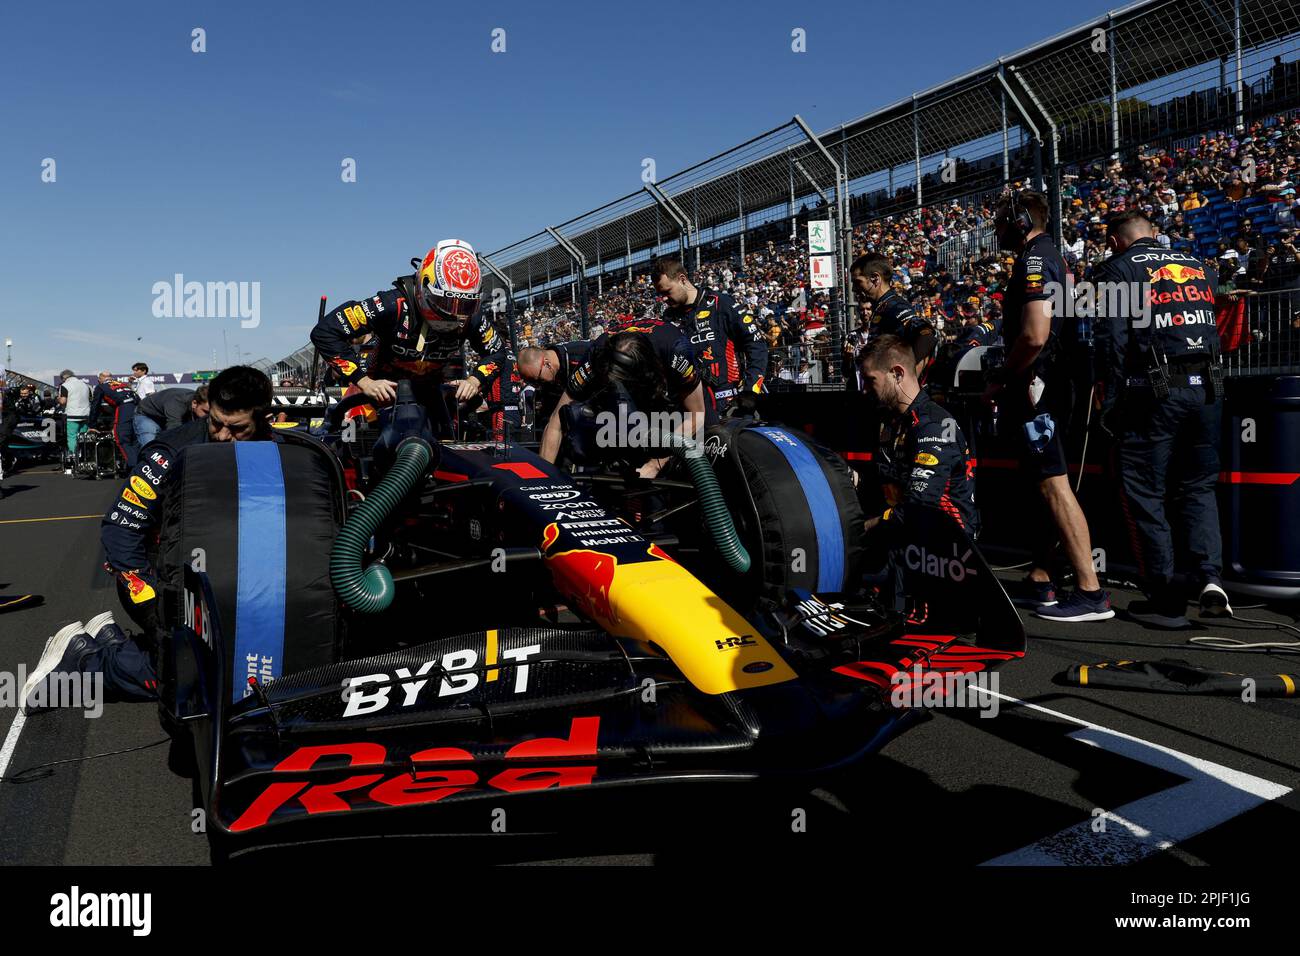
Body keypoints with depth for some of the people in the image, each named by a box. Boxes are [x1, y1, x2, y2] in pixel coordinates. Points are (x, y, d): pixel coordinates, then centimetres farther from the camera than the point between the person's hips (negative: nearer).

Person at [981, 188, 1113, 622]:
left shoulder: (1034, 261, -14)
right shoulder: (1048, 256, 19)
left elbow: (1034, 336, -25)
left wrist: (1000, 381, -13)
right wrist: (1009, 380, 19)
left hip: (1034, 387, -11)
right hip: (1048, 386, 11)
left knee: (1054, 485, -11)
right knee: (1048, 484, 14)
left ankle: (1091, 592, -10)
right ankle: (1039, 578, 23)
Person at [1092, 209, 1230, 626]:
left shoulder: (1118, 269, 2)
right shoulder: (1200, 266, 18)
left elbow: (1112, 341, -6)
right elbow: (1214, 327, 21)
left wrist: (1110, 403, -4)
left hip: (1154, 389, -5)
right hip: (1206, 388, 5)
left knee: (1144, 493, 4)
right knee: (1199, 488, 17)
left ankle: (1166, 600, 6)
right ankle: (1209, 577, 0)